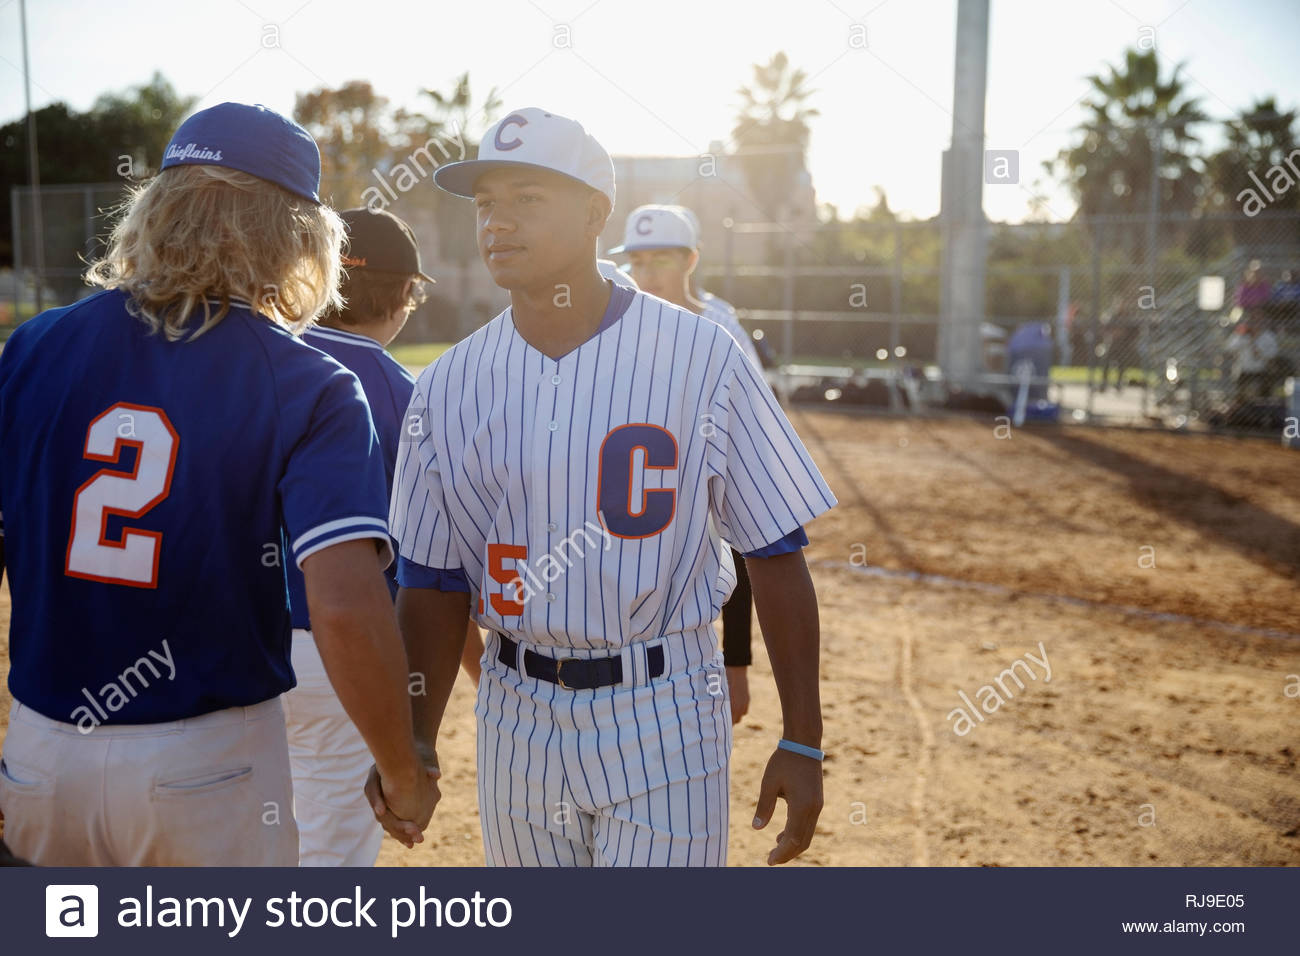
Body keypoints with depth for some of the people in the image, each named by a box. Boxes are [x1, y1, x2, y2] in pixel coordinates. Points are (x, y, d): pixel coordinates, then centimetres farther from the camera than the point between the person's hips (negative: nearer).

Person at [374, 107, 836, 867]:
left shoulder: (702, 356, -11)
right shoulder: (450, 384, -1)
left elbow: (776, 554, -7)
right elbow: (434, 580, 4)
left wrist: (802, 743, -7)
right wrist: (416, 739, -8)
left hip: (661, 718, -3)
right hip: (517, 718, 4)